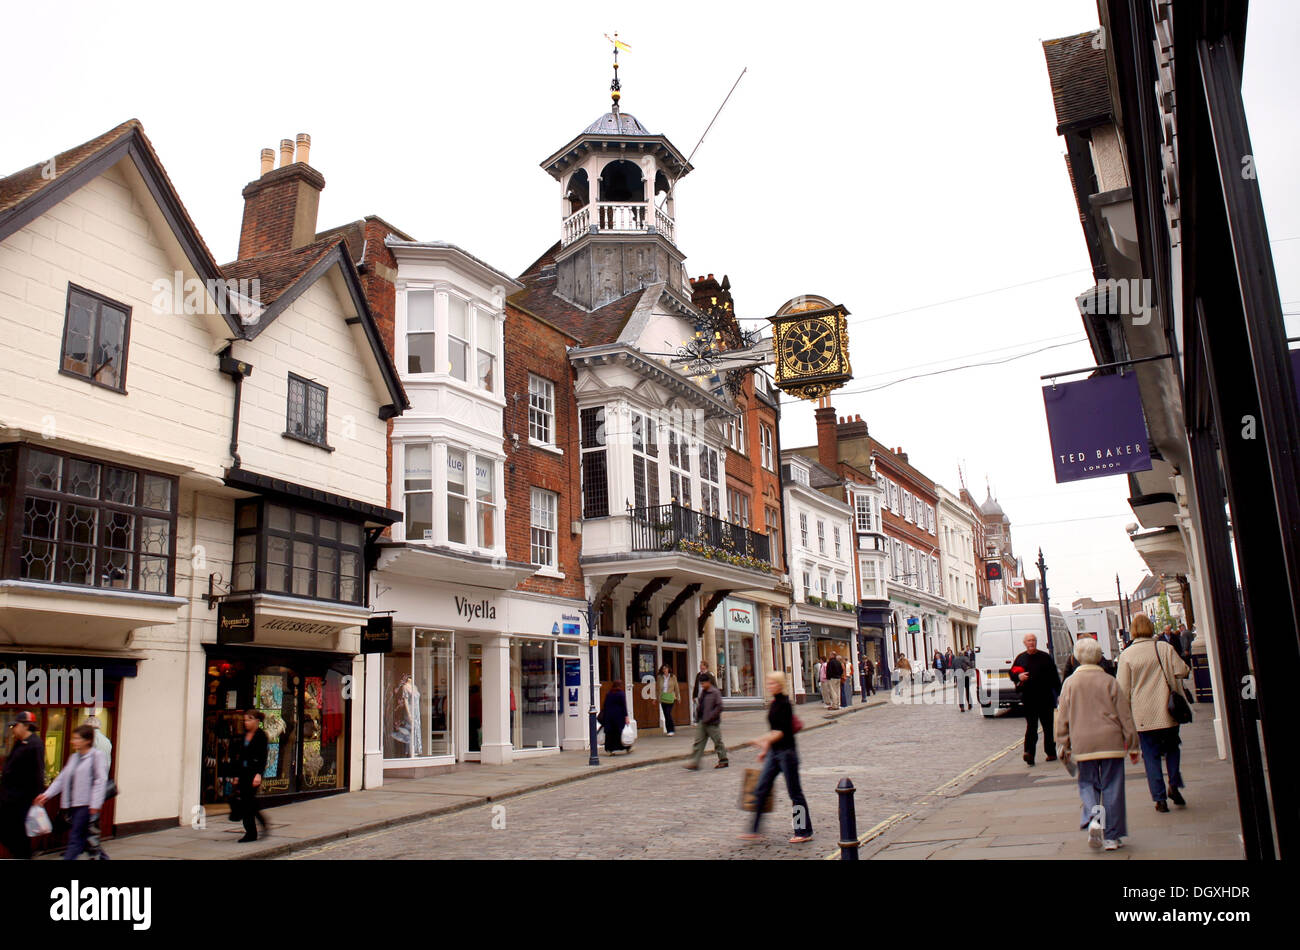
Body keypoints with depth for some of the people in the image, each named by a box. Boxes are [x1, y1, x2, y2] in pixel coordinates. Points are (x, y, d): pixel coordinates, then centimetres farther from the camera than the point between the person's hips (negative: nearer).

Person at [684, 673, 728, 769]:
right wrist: (697, 717, 9)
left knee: (718, 742, 5)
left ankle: (723, 761, 18)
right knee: (698, 742, 4)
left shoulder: (715, 692, -13)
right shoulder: (702, 692, 11)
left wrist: (709, 718, -20)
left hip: (712, 723, -8)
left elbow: (719, 707, -18)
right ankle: (694, 762, 4)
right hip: (701, 723, 8)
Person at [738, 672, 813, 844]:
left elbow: (783, 731, -20)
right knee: (761, 790, 6)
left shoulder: (784, 703, -15)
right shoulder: (773, 704, 12)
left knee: (794, 792, 1)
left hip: (787, 752, -9)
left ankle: (804, 832, 12)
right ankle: (755, 829, 11)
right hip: (774, 753, 9)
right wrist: (765, 749, 21)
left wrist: (764, 740, -23)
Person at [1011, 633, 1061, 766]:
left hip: (1045, 698, 0)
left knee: (1048, 726, 9)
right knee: (1031, 727, -3)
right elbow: (1012, 674, 14)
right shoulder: (1020, 659, 8)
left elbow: (1054, 676, 2)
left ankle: (1051, 752, 19)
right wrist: (1018, 677, -9)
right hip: (1028, 698, 1)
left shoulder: (1045, 657, 2)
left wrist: (1059, 692, -5)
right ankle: (1029, 753, -9)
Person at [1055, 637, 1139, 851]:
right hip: (1111, 742, 0)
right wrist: (1132, 745, 9)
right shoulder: (1109, 681, -1)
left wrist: (1064, 746, 10)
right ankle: (1111, 837, 9)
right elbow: (1125, 715, 2)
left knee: (1087, 784, 13)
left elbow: (1062, 717, 2)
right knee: (1112, 787, 6)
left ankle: (1093, 817, -13)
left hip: (1083, 744, 0)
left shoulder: (1069, 683, 1)